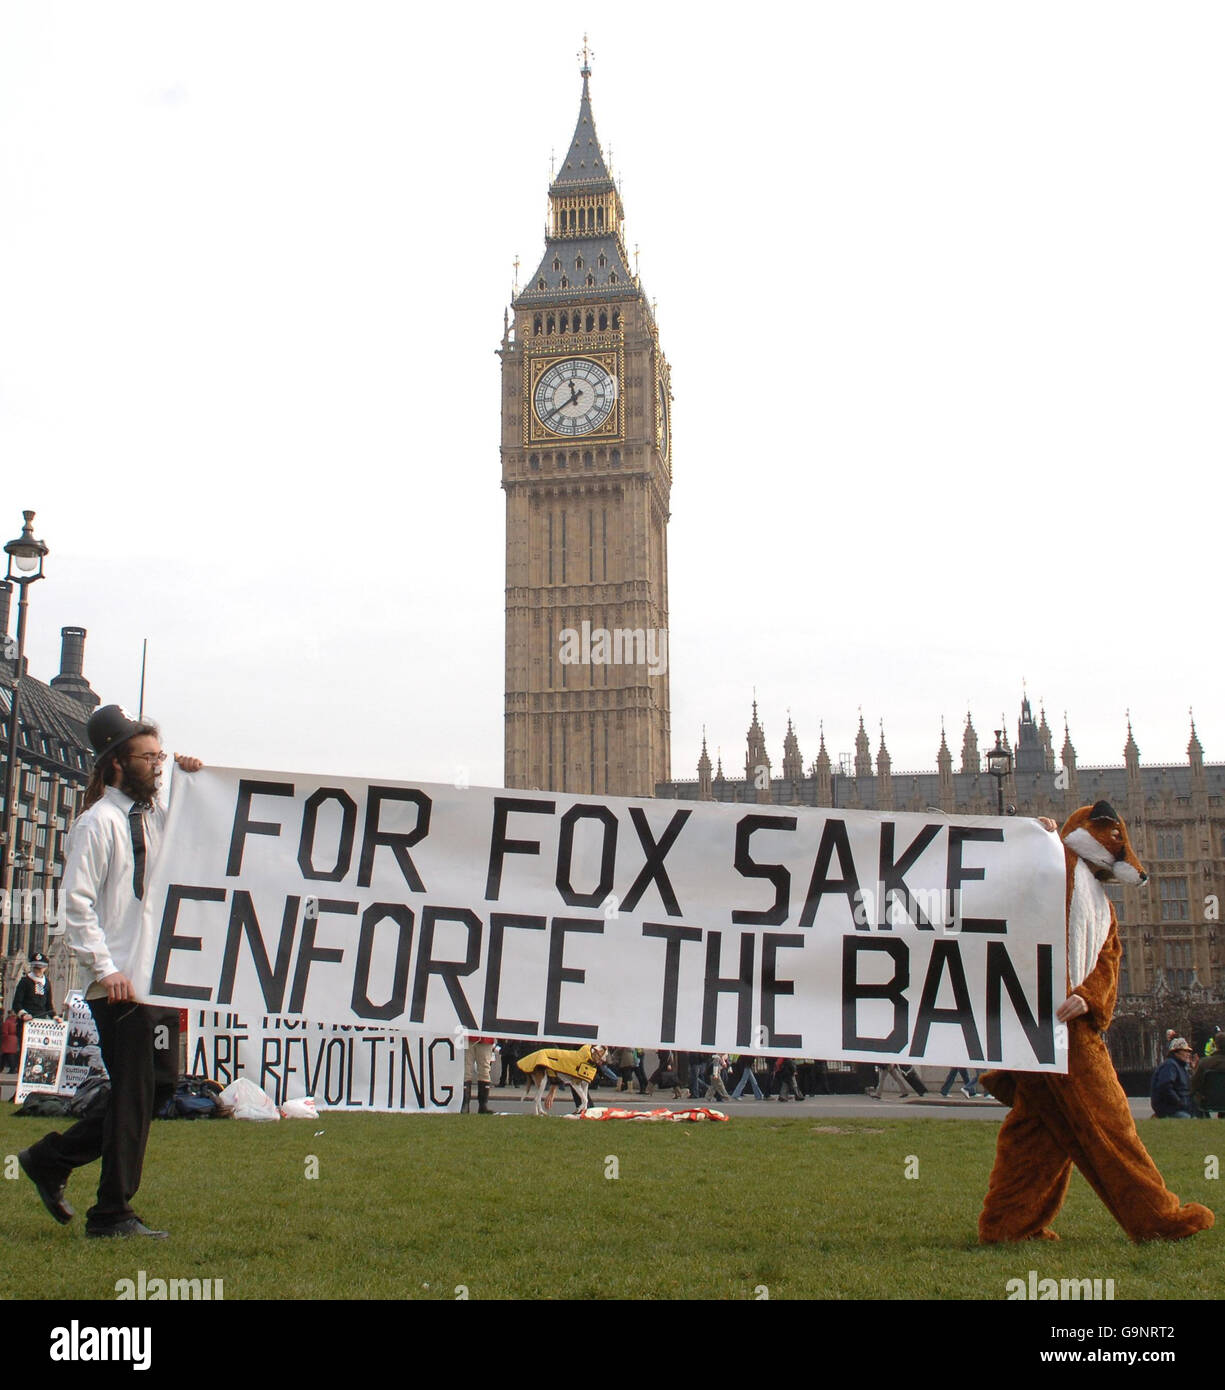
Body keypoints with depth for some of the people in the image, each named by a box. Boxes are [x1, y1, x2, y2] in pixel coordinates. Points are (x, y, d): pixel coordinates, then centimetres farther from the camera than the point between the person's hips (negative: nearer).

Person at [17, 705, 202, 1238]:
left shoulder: (160, 817, 15)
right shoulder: (98, 823, -7)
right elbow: (77, 902, -12)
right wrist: (105, 968, -19)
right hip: (120, 986, -8)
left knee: (147, 1092, 12)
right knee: (132, 1098, -3)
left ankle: (51, 1158, 28)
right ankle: (112, 1214, 10)